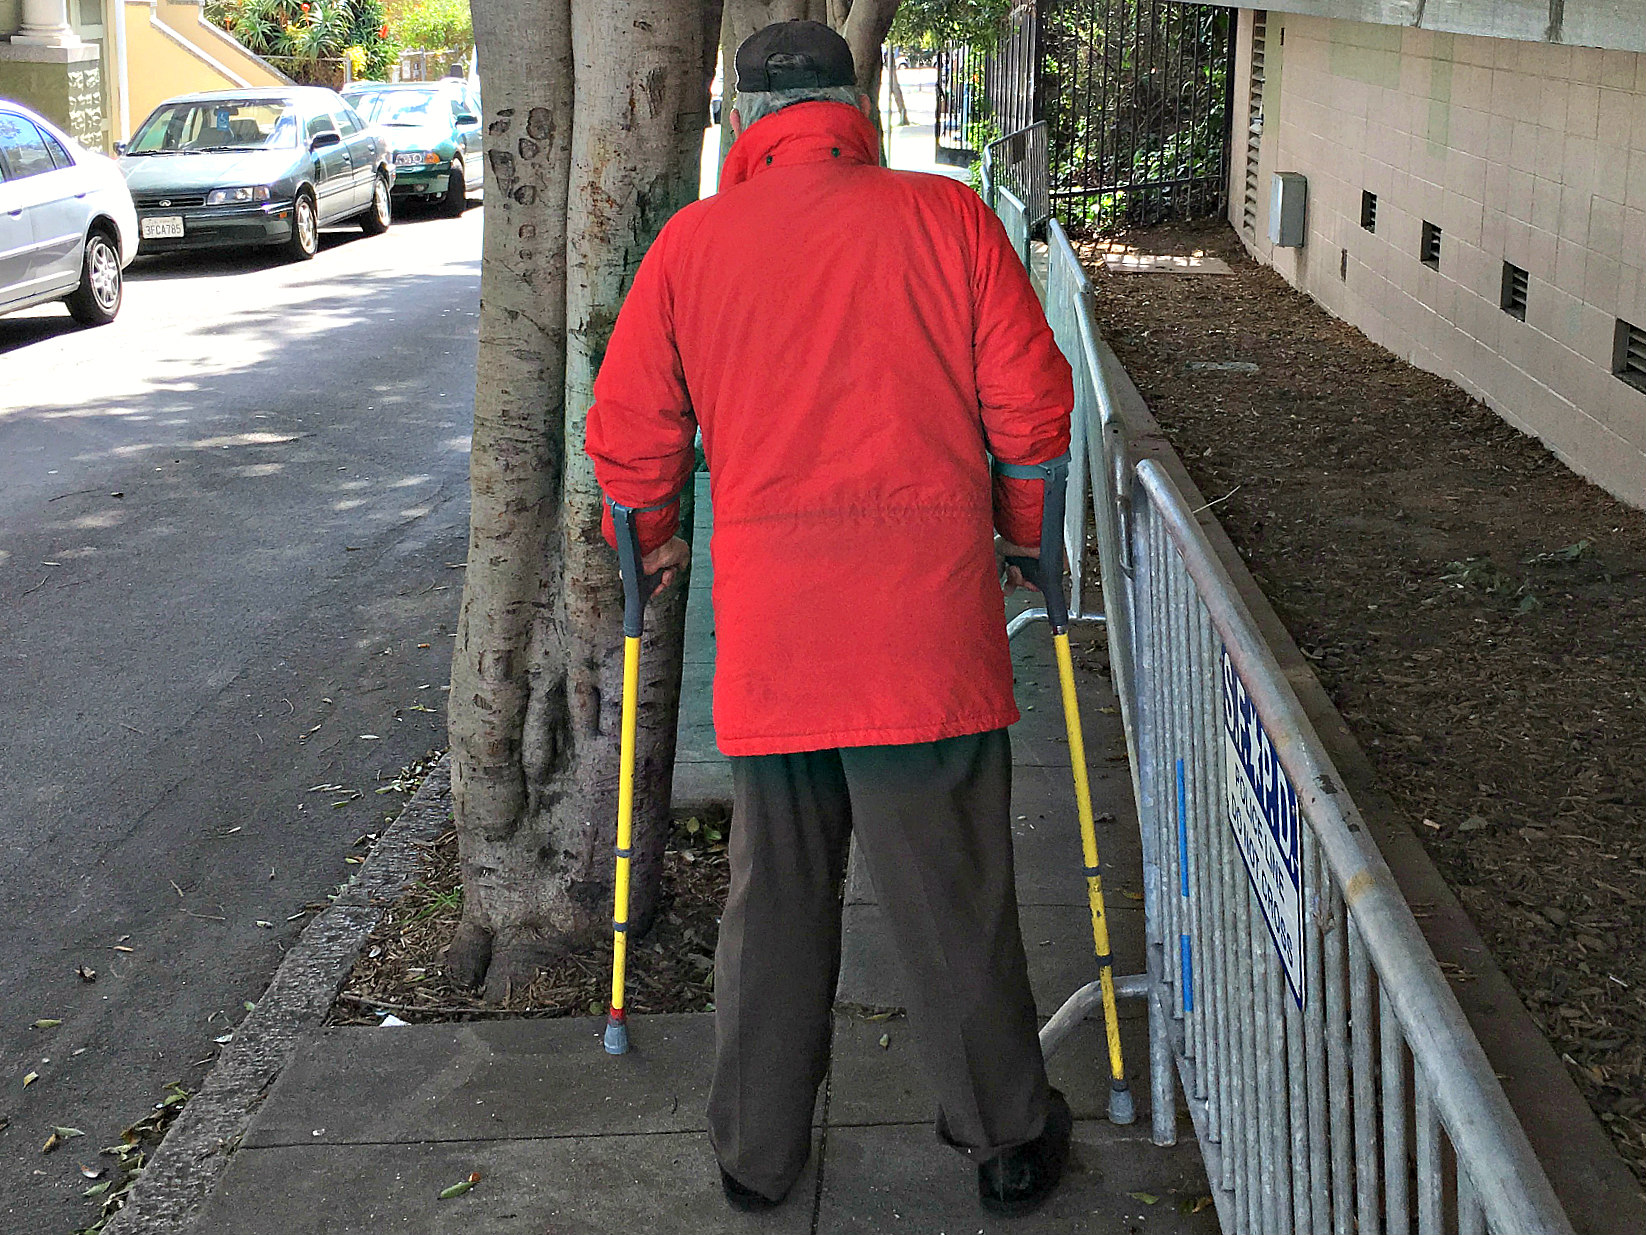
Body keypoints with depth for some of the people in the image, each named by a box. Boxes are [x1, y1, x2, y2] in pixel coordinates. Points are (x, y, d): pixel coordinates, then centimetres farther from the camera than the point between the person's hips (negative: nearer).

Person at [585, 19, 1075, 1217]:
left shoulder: (690, 242, 4)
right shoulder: (945, 217, 0)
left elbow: (628, 429, 7)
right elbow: (1031, 402, 0)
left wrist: (654, 538, 26)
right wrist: (1022, 530, 17)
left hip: (767, 635, 2)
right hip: (930, 625, -1)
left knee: (777, 894, 16)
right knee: (953, 894, 10)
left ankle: (757, 1150, 28)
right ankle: (1008, 1138, 25)